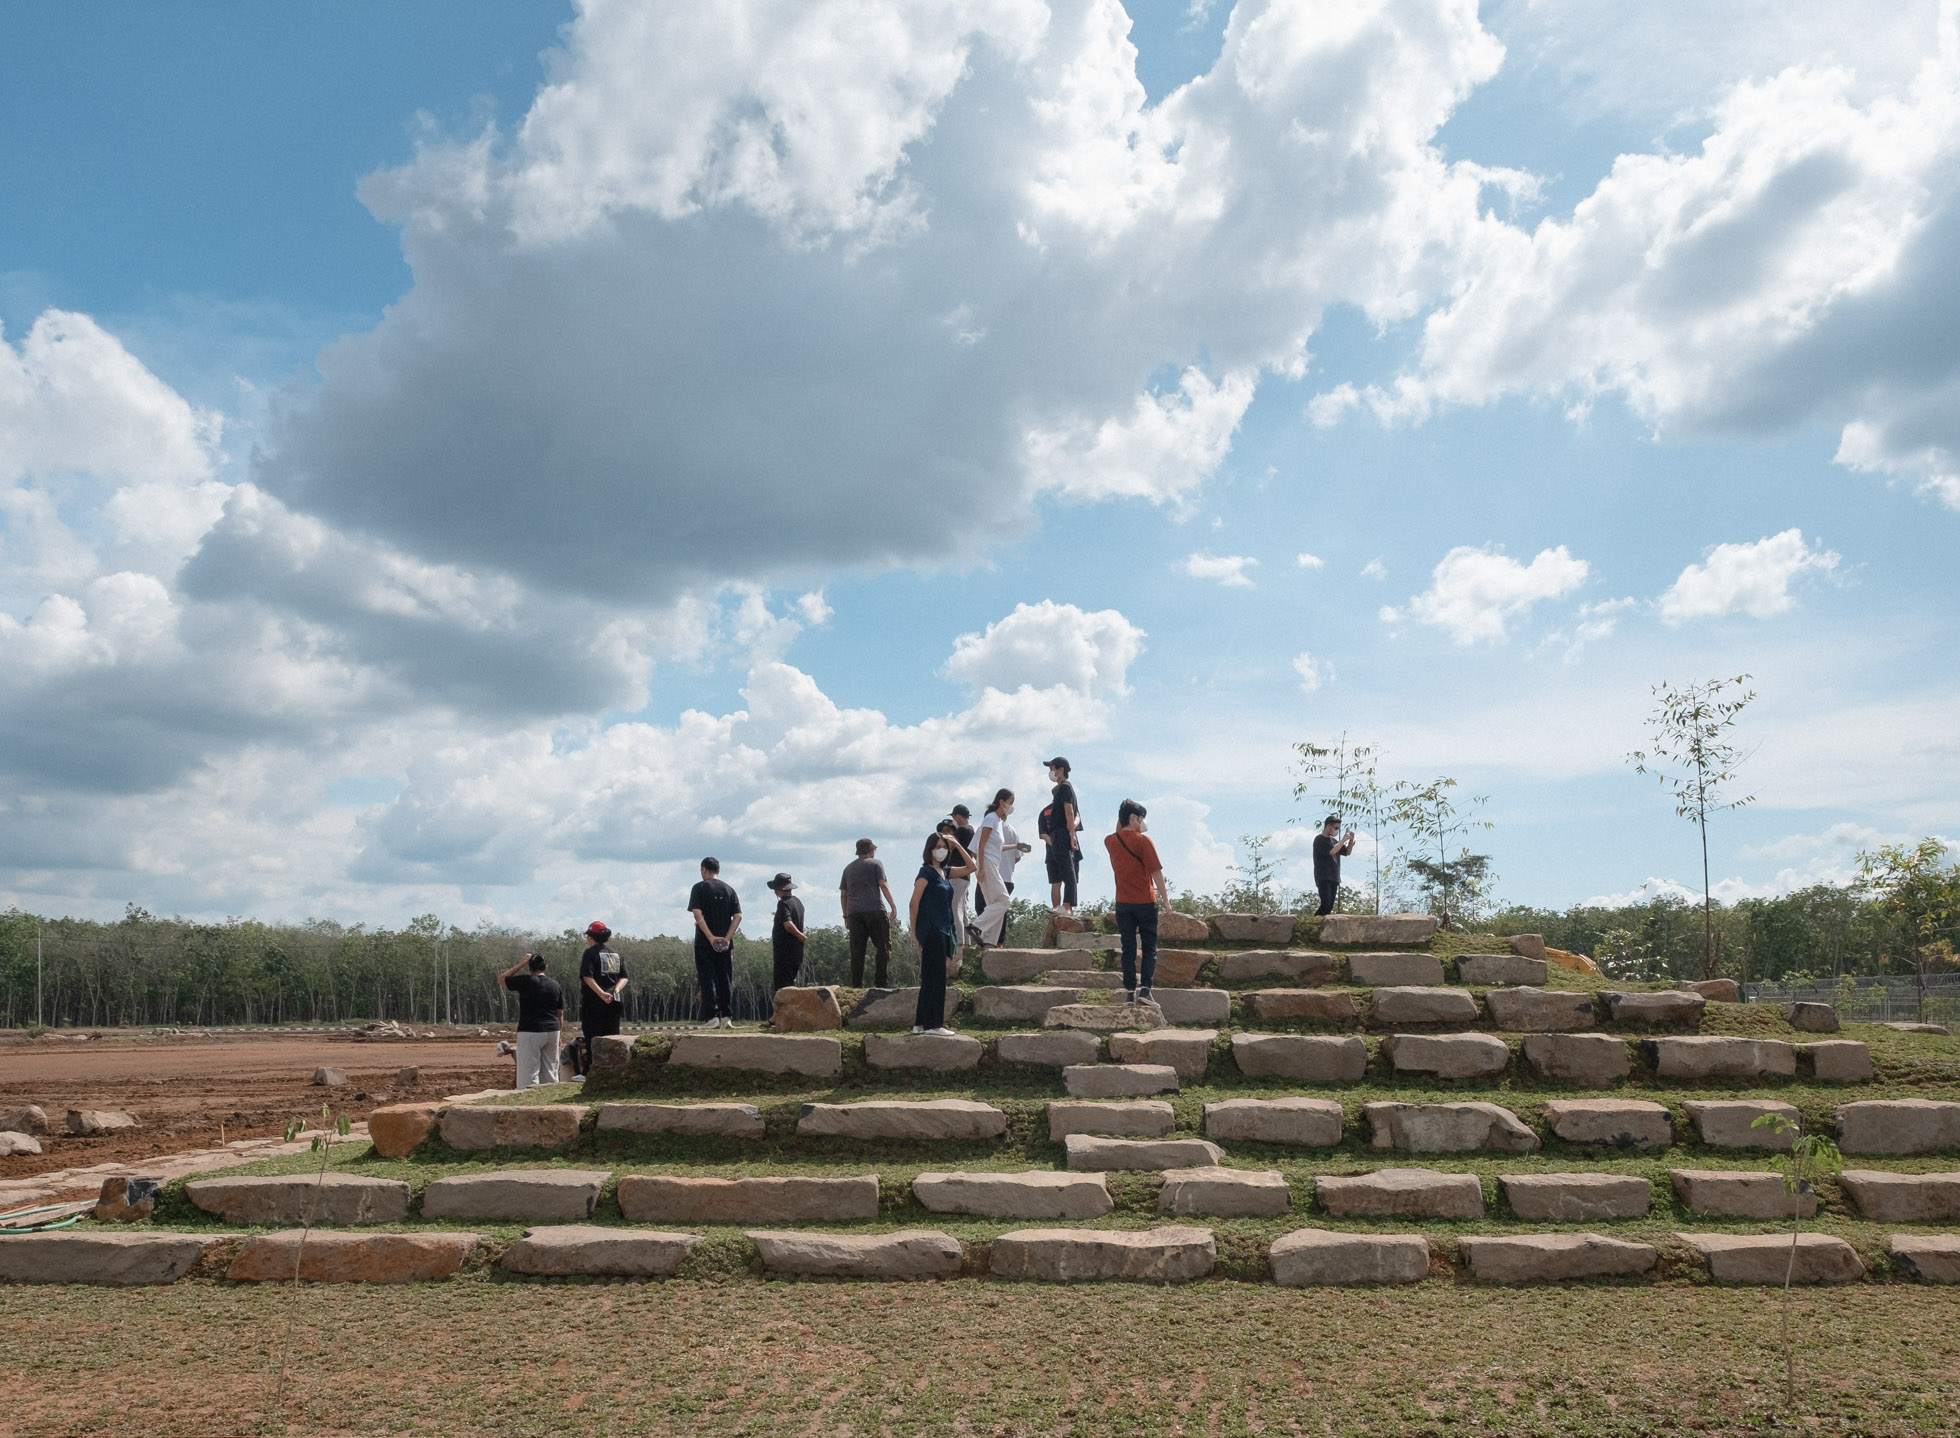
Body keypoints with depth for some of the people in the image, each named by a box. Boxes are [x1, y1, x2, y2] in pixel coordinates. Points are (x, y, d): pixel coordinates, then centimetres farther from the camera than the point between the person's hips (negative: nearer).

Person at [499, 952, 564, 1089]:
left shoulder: (525, 981, -9)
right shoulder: (555, 985, 8)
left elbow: (502, 979, 8)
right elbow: (560, 1013, 13)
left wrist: (521, 963, 8)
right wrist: (558, 1035, 22)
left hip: (530, 1032, -6)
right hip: (552, 1031, 6)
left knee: (528, 1074, -6)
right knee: (550, 1074, 13)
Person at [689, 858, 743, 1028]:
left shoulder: (699, 888, 0)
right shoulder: (729, 890, 11)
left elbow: (697, 914, -12)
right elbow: (738, 916, 1)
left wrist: (711, 937, -15)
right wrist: (727, 938, -6)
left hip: (704, 943, -3)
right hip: (725, 943, 3)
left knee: (707, 980, -2)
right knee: (725, 980, 8)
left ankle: (712, 1017, -9)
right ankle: (727, 1016, 5)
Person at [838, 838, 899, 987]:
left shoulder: (848, 868, 21)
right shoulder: (875, 863, 6)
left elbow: (843, 894, 19)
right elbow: (883, 885, -4)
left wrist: (846, 916, 22)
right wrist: (893, 906, -5)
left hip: (854, 913, 5)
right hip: (874, 910, -5)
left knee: (857, 951, 4)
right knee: (884, 947, -2)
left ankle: (856, 985, 0)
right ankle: (882, 982, -11)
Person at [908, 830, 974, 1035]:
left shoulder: (945, 871, 13)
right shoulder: (926, 872, -9)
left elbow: (970, 867, 20)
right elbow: (914, 902, -11)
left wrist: (957, 845, 9)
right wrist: (914, 932, -12)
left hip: (943, 930, 8)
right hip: (931, 930, -8)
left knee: (930, 979, 10)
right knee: (936, 977, -7)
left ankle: (921, 1023, 15)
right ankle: (934, 1024, -3)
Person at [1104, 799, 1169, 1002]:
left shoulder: (1110, 841, 3)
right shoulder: (1143, 840, -12)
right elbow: (1156, 871, -12)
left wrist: (1120, 820, 16)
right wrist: (1165, 897, -5)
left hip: (1123, 902, 4)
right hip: (1145, 901, -4)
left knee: (1128, 948, 8)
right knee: (1149, 948, 4)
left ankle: (1129, 991, 7)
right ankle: (1145, 989, -7)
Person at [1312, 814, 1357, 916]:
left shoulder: (1333, 840, 18)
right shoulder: (1319, 840, -7)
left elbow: (1347, 852, 23)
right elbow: (1331, 851, -21)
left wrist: (1351, 840, 6)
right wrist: (1343, 839, -13)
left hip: (1334, 878, 8)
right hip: (1323, 878, -8)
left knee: (1330, 907, 2)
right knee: (1326, 904, -19)